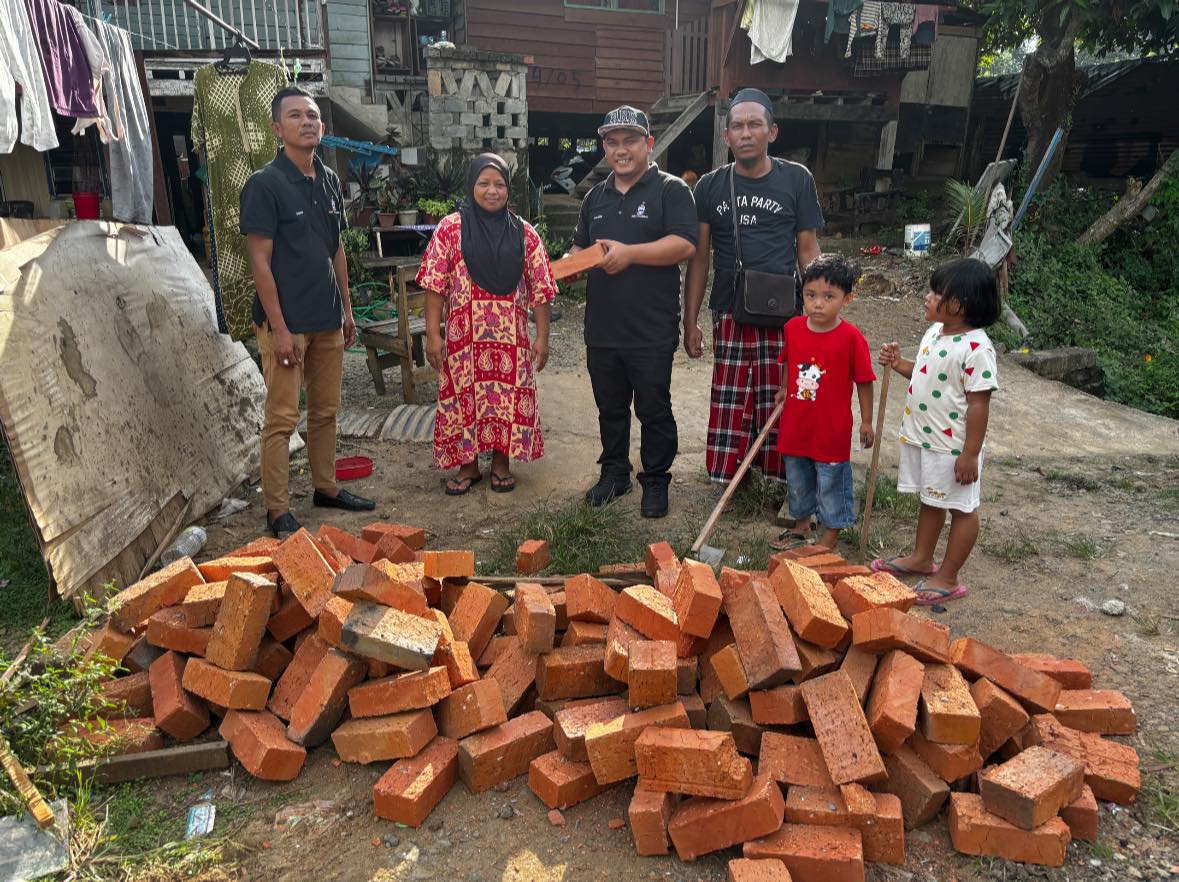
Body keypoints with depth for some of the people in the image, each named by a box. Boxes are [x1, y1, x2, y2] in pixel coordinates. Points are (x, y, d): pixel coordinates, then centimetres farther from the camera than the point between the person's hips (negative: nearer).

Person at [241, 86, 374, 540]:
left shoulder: (329, 181, 11)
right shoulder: (264, 184, -10)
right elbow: (260, 261, -13)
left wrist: (346, 308, 14)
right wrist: (279, 328, -17)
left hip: (327, 319, 7)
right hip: (286, 321, -7)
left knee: (326, 411, 15)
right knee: (282, 419, -1)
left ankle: (326, 487, 29)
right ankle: (277, 511, 7)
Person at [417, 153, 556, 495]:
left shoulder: (524, 233, 3)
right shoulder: (451, 228, -1)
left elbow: (540, 289, 3)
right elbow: (435, 285, -3)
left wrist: (542, 337, -1)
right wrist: (433, 334, -8)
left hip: (511, 337, 1)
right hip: (464, 335, -1)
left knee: (509, 399, 7)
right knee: (464, 399, 6)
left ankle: (501, 462, 26)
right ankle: (468, 465, 23)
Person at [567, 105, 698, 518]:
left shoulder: (670, 190, -3)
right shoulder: (596, 197, 16)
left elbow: (685, 244, -16)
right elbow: (580, 247, 23)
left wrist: (630, 253, -24)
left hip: (651, 332, -5)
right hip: (601, 329, 6)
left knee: (654, 411, 5)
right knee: (610, 407, 16)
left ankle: (655, 481, 20)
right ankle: (614, 472, 32)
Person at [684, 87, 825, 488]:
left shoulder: (797, 179, 1)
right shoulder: (710, 186, 5)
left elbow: (808, 251, 4)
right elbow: (699, 258, 7)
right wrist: (690, 321, 4)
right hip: (729, 316, 2)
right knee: (730, 405, 5)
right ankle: (731, 477, 22)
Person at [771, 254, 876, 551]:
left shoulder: (851, 337, -17)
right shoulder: (793, 328, -5)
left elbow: (864, 381, -9)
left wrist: (866, 421, -5)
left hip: (831, 431, -5)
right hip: (795, 426, 5)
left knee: (831, 485, 10)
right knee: (797, 481, 22)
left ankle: (829, 541, 27)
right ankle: (801, 527, 44)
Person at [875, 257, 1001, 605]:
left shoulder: (976, 348, -23)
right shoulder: (935, 333, 4)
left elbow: (979, 404, -22)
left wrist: (970, 454, -21)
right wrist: (899, 363, 1)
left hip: (952, 447, -9)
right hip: (921, 437, 9)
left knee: (962, 508, 9)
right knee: (930, 500, 24)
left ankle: (948, 579, 18)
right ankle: (921, 558, 41)